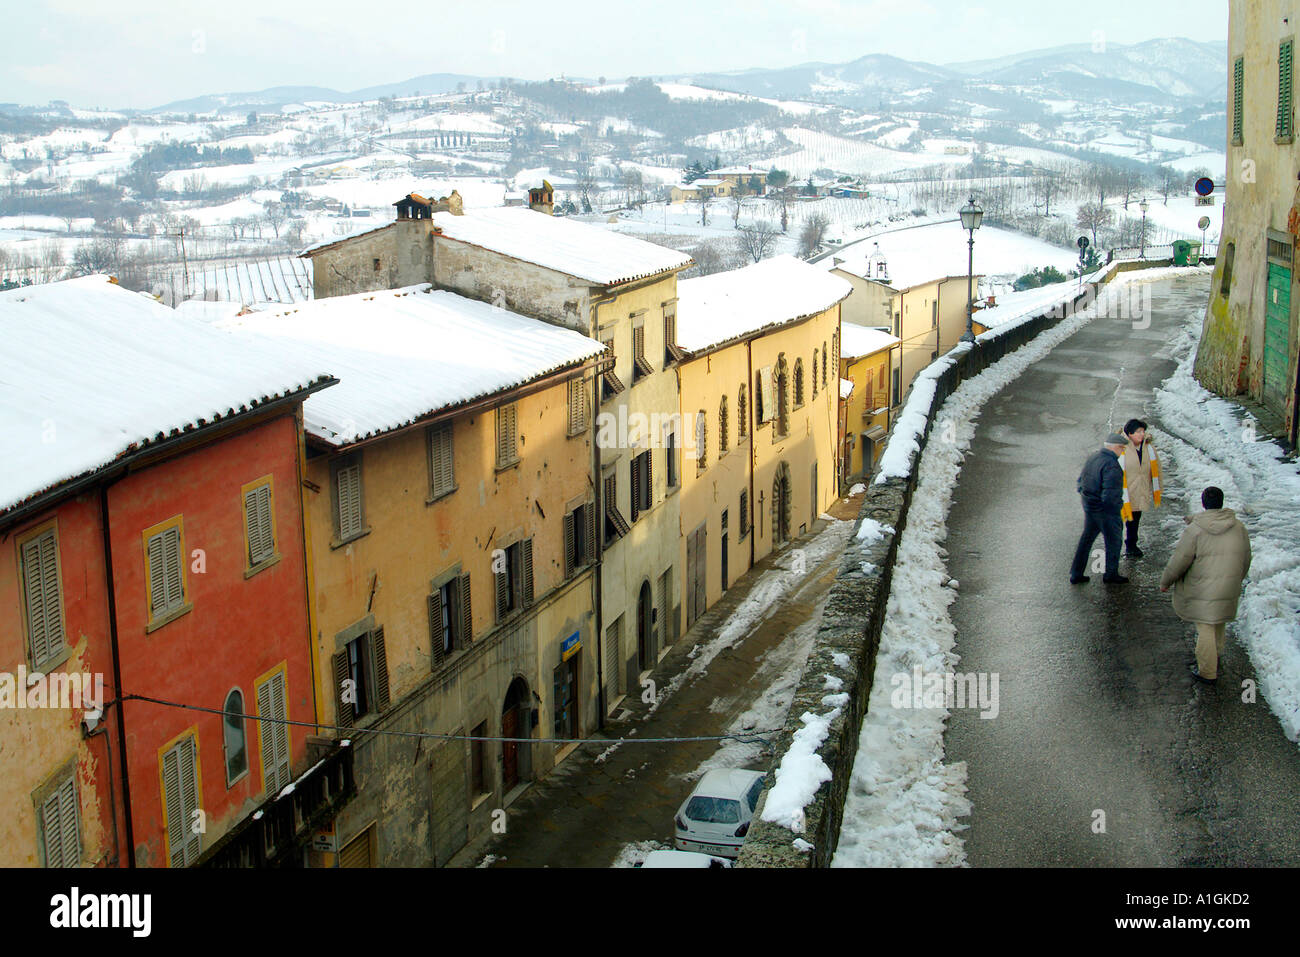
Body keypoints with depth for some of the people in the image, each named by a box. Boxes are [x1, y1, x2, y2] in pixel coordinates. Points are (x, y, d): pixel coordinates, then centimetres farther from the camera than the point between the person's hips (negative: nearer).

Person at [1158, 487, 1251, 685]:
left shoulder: (1195, 529, -16)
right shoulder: (1239, 527, -1)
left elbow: (1179, 560, -12)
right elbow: (1245, 559, 11)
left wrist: (1165, 582, 3)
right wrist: (1237, 580, 28)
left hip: (1202, 590, -5)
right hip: (1228, 590, 5)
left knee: (1205, 628, 4)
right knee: (1219, 625, 23)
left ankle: (1207, 672, 11)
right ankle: (1215, 660, 40)